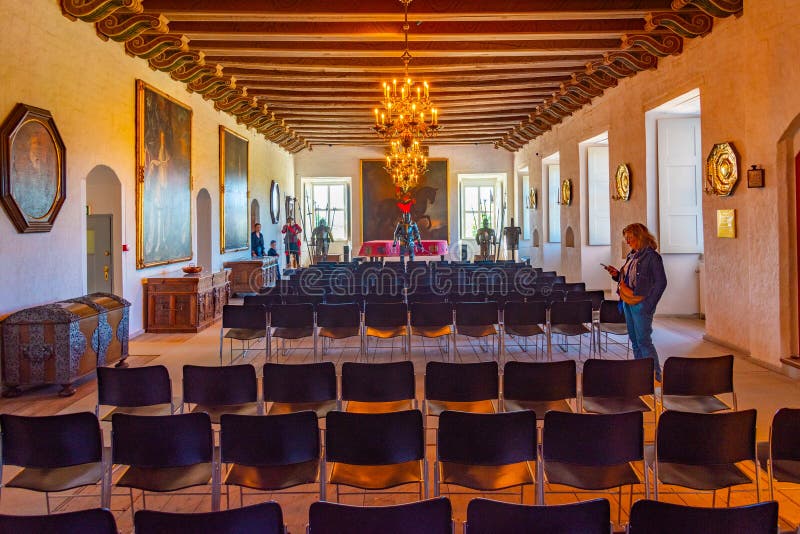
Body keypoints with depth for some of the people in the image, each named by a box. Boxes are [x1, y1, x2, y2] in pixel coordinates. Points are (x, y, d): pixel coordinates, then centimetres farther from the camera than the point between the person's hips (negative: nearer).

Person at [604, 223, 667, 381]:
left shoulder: (652, 256, -12)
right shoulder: (631, 255, 12)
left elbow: (661, 282, -14)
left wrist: (649, 304, -17)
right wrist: (616, 274, 1)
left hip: (641, 306, -8)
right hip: (628, 304, 9)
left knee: (644, 341, -6)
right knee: (634, 340, 13)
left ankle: (656, 376, 3)